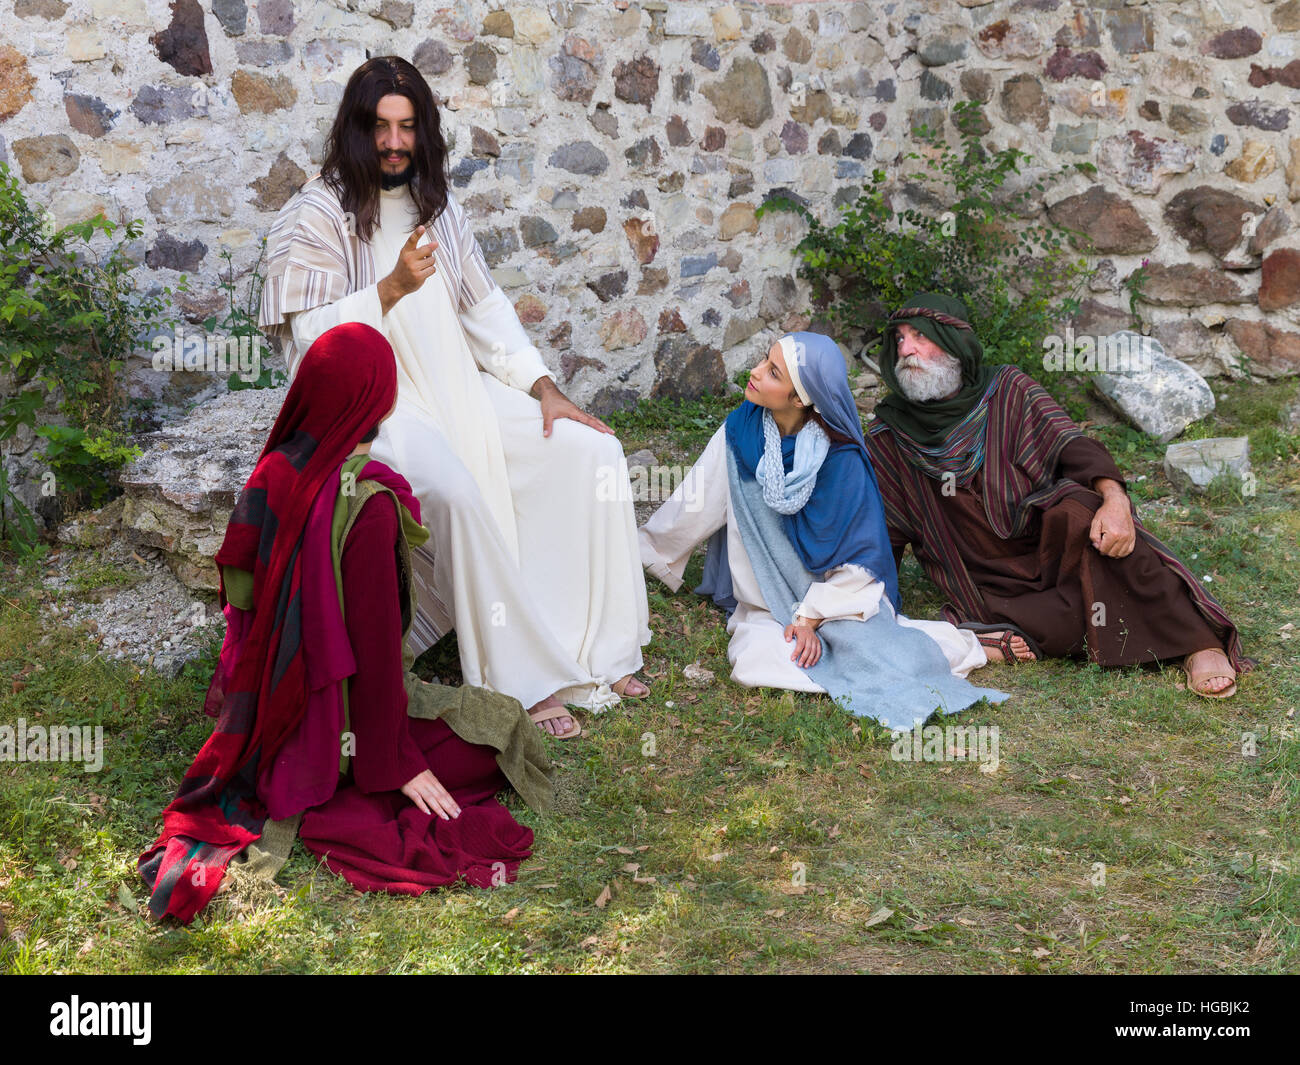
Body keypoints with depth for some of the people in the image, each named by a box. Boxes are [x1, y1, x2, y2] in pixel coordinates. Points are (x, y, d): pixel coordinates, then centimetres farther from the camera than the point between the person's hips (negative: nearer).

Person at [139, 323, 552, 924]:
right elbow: (374, 641, -23)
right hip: (332, 718, -8)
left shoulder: (274, 472, -5)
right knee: (502, 725, 9)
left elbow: (242, 593, 6)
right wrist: (400, 764, -14)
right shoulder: (366, 504, -27)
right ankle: (325, 807, -5)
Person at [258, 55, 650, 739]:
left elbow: (485, 307, 13)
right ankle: (522, 681, -24)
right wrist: (394, 287, -23)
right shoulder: (315, 216, -5)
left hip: (458, 389, 7)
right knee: (456, 489, -36)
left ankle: (593, 653, -6)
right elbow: (313, 338, -12)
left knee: (592, 451, -10)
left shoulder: (437, 207, 14)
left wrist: (543, 387, 2)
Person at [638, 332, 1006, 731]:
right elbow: (696, 502, 8)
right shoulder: (741, 430, -4)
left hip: (836, 594, -4)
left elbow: (856, 554, -9)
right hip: (768, 605, 4)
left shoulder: (840, 458, -14)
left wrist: (812, 617, -16)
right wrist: (637, 552, 16)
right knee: (757, 662, -30)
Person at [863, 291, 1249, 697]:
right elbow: (884, 540, 4)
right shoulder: (887, 440, 3)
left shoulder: (1007, 390, 3)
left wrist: (1115, 497, -30)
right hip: (996, 585, -1)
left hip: (1052, 549, 1)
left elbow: (1072, 446, -10)